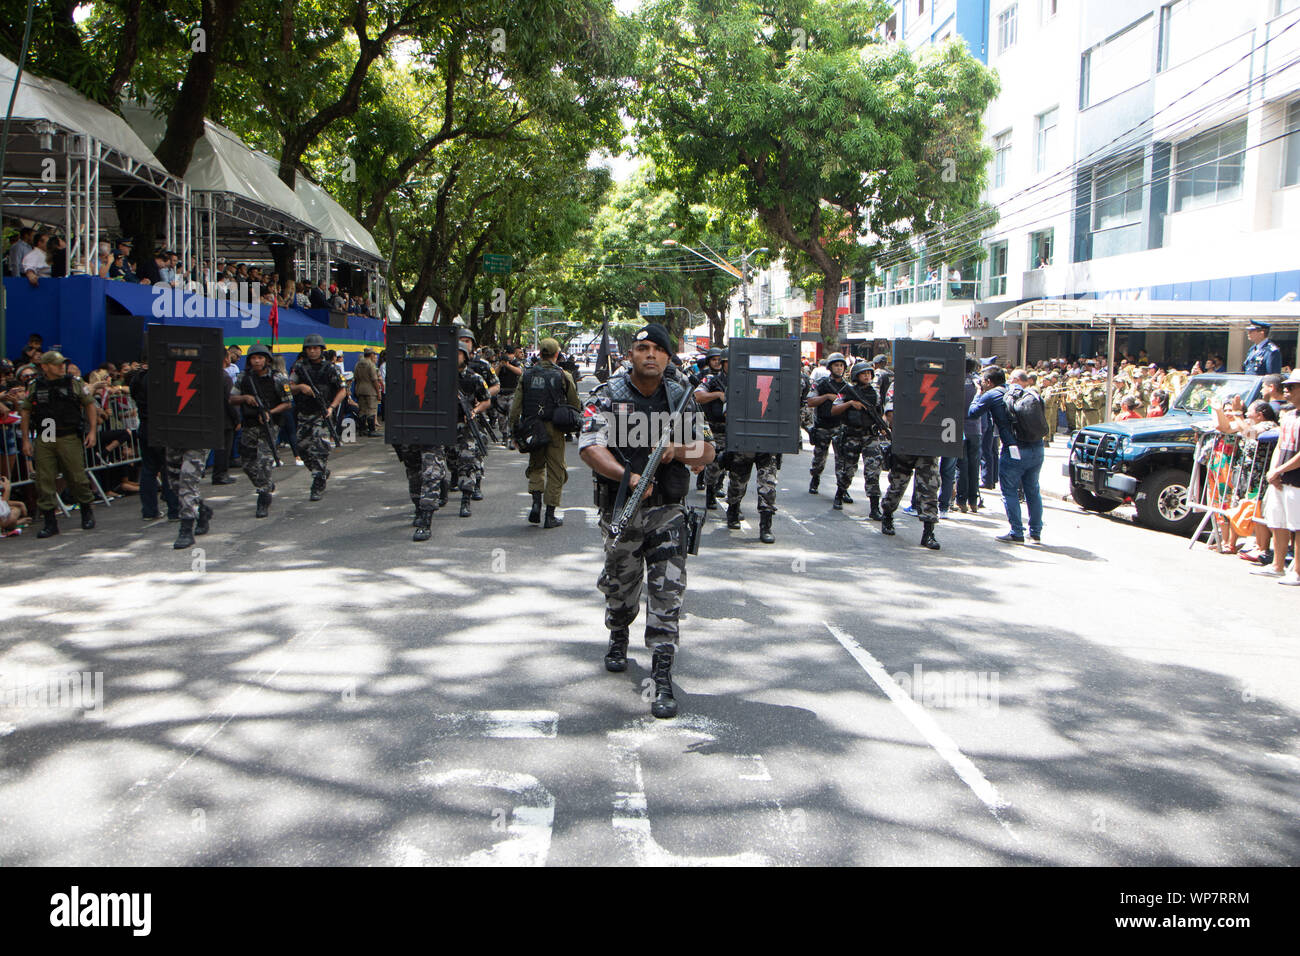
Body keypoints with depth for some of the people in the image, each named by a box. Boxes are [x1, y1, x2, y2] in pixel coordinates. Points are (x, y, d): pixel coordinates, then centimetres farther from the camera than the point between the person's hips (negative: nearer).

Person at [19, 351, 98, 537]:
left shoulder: (74, 383, 4)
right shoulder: (35, 387, 7)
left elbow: (90, 405, 6)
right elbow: (25, 412, 11)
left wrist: (92, 431, -3)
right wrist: (26, 440, 6)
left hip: (69, 438, -2)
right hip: (44, 440, 2)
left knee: (77, 478, 0)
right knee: (44, 481, 0)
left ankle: (87, 513, 23)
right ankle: (50, 523, 7)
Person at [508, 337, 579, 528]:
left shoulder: (527, 375, 3)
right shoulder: (563, 376, -3)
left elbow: (516, 404, 1)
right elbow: (574, 404, 2)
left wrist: (514, 430, 5)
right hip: (554, 429, -2)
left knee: (536, 466, 21)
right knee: (555, 471, 6)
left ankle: (536, 502, 2)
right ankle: (550, 515, 6)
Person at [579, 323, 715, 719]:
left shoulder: (682, 399, 4)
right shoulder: (607, 396, -6)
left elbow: (707, 451, 5)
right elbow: (590, 448, -20)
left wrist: (678, 449, -17)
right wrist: (627, 476, -36)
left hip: (668, 512, 1)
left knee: (668, 593, -9)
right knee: (620, 586, 18)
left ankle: (663, 679, -5)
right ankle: (618, 639, 49)